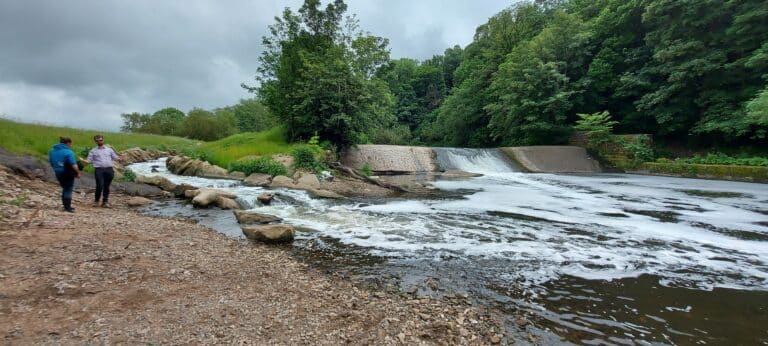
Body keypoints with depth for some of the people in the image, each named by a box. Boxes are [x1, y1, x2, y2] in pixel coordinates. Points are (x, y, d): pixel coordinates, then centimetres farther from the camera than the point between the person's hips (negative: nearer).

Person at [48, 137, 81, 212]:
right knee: (68, 190, 1)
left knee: (65, 189, 19)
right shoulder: (68, 152, -17)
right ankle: (67, 207, 4)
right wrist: (78, 173, -11)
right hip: (68, 174, -7)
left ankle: (66, 206, 26)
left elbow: (51, 162, 16)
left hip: (58, 173, 8)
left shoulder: (52, 150, 7)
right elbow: (73, 165, -22)